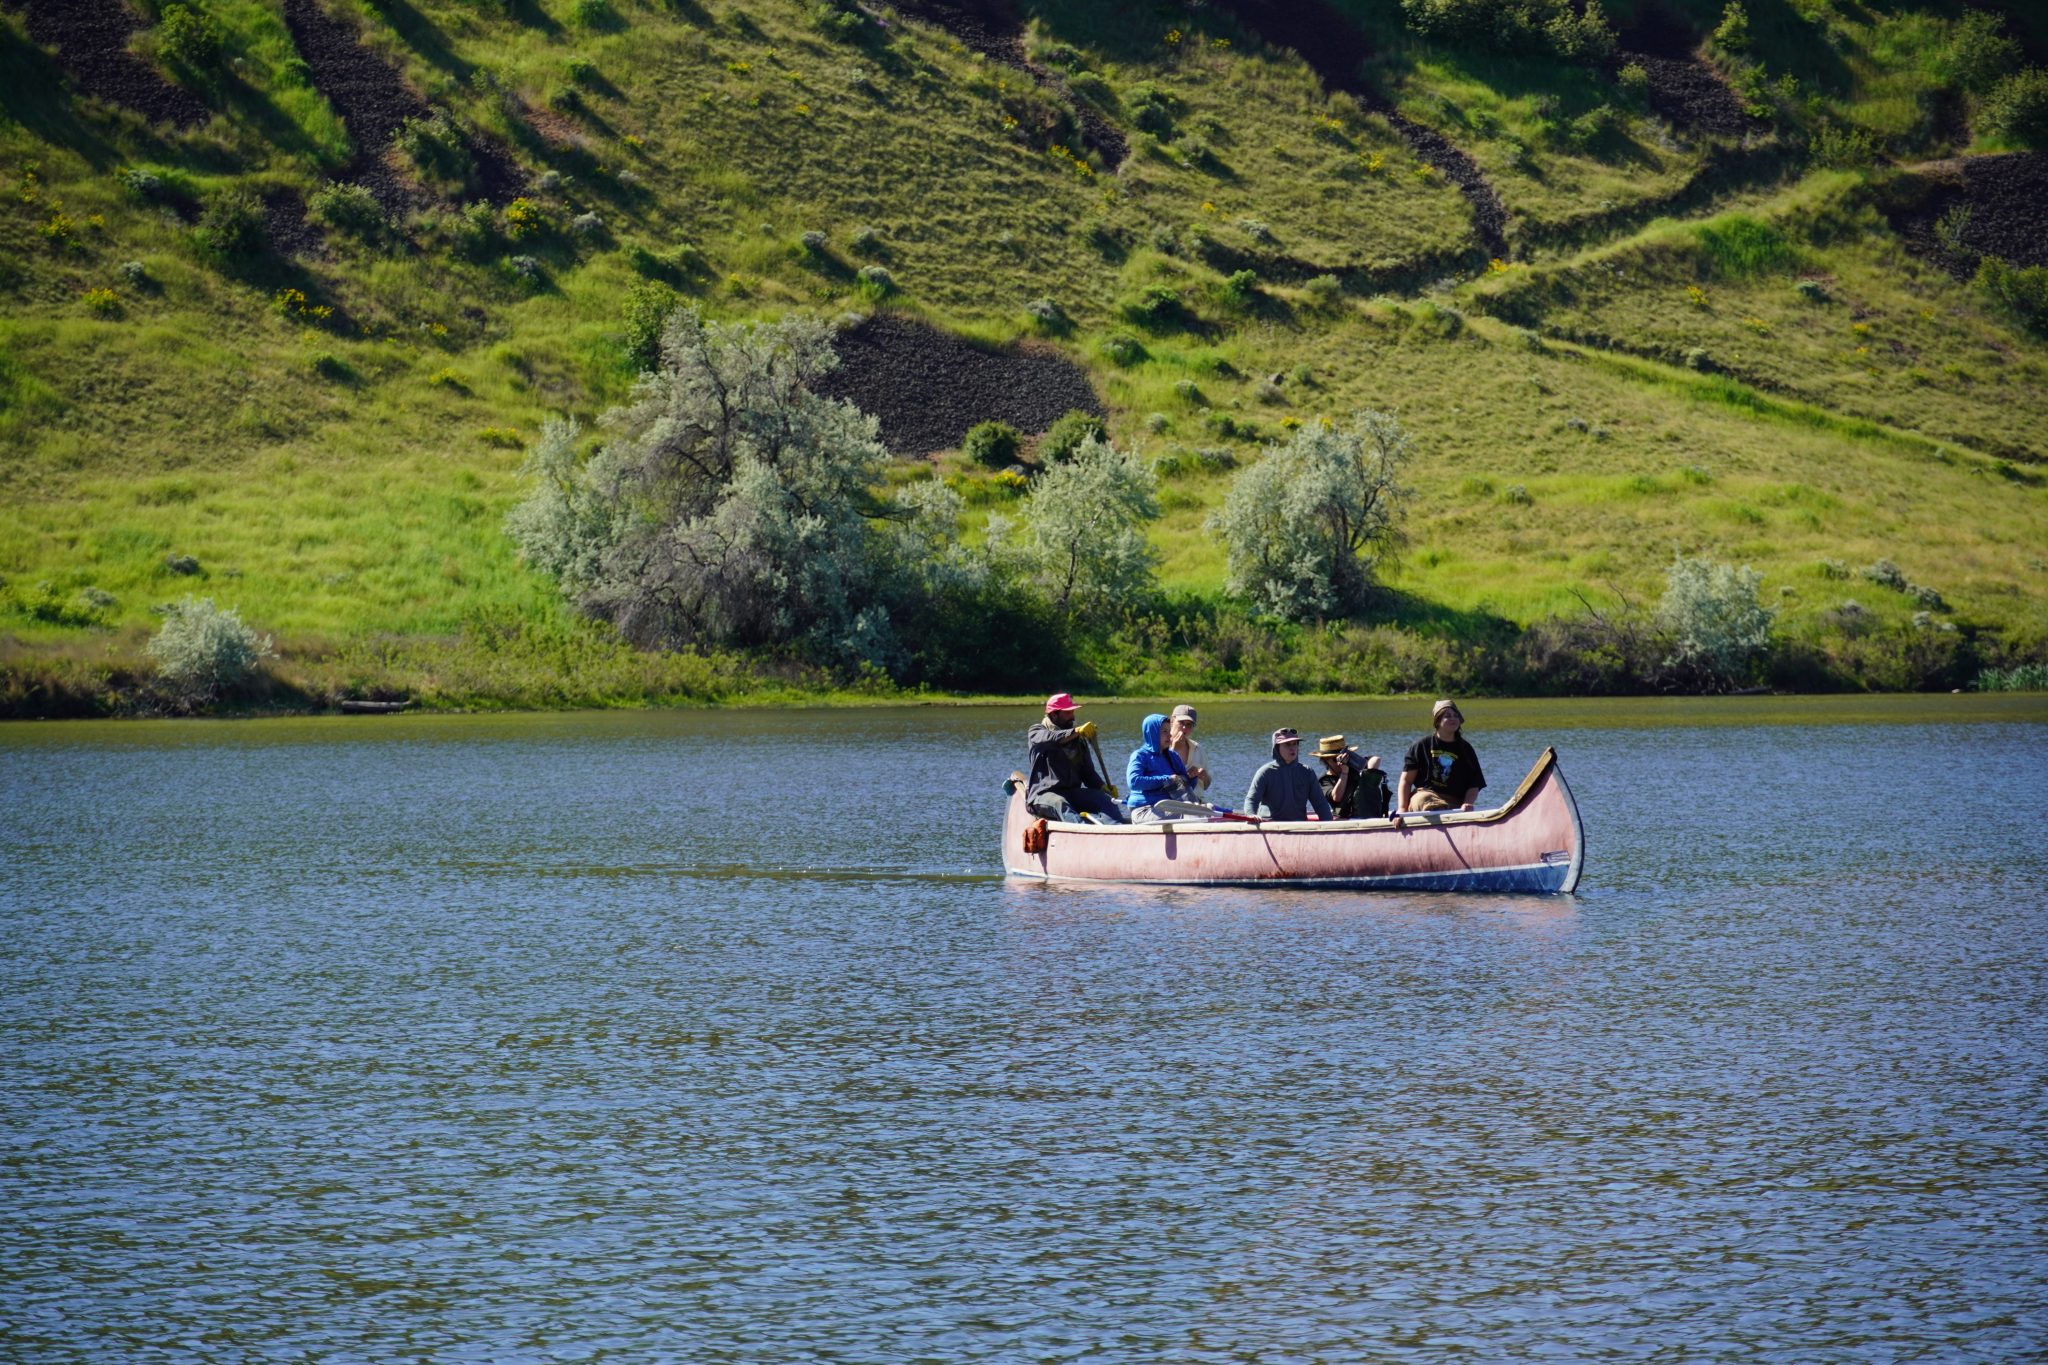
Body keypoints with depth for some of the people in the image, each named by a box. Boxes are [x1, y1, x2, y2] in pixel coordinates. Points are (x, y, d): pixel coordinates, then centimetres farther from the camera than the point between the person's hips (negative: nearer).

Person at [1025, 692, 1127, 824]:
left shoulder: (1078, 740, 22)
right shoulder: (1036, 732, 7)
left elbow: (1087, 772, 19)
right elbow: (1051, 739, -18)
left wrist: (1103, 787, -1)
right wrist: (1076, 732, -32)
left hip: (1073, 792, 5)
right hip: (1044, 793, -5)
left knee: (1104, 798, -23)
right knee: (1060, 804, -38)